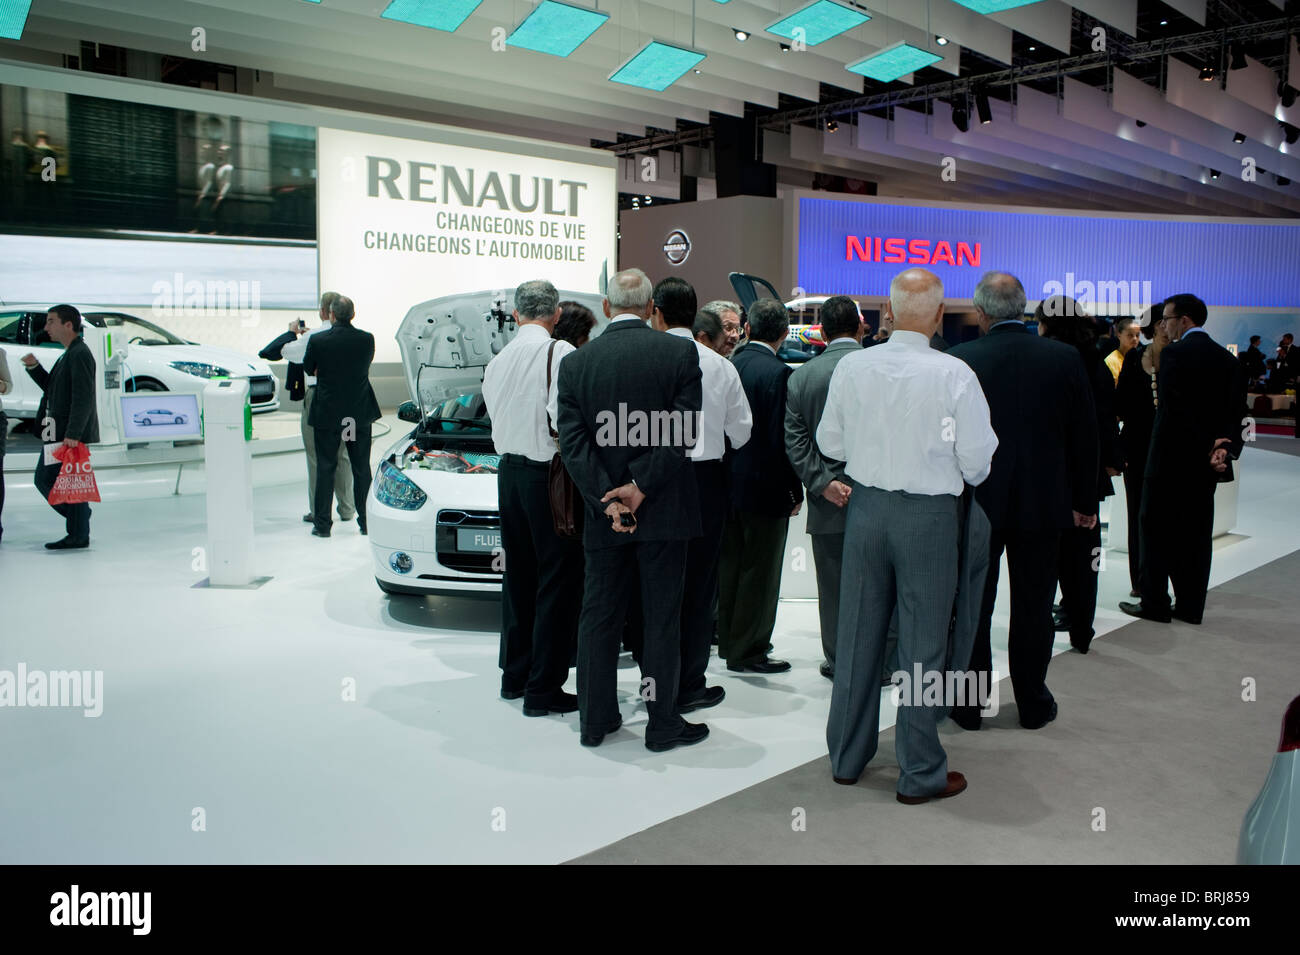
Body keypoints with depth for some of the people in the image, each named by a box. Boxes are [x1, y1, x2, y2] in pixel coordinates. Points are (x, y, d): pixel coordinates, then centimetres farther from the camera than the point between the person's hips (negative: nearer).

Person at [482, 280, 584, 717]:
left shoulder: (497, 361, 10)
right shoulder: (559, 353, -12)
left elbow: (498, 421, 14)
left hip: (508, 472, 8)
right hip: (547, 475, -7)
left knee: (518, 575, 16)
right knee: (558, 581, 0)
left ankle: (514, 675, 26)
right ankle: (544, 689, 4)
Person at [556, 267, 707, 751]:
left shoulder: (575, 362, 0)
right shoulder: (680, 352, -7)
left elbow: (573, 440, -6)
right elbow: (682, 433, -13)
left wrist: (606, 497, -9)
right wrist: (640, 487, -11)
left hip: (602, 515, 2)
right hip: (663, 511, -2)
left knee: (598, 616, 13)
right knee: (661, 618, 7)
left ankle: (595, 719, 23)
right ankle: (662, 724, 16)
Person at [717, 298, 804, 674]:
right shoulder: (778, 373, -17)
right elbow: (781, 438, -18)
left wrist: (727, 474, 15)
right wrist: (796, 491, -8)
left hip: (729, 483, 7)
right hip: (765, 488, -7)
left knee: (732, 565, 17)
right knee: (760, 572, 4)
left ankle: (730, 641, 30)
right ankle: (747, 651, 12)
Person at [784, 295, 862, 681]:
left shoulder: (801, 376, 0)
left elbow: (795, 441, -4)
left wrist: (824, 483, -8)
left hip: (828, 503, 2)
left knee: (833, 588, 12)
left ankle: (837, 662, 22)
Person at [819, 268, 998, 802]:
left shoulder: (852, 366, -4)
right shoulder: (954, 374, -13)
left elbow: (830, 443, 5)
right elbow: (977, 461, -8)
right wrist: (958, 475, 14)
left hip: (866, 506, 4)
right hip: (929, 515, -3)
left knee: (858, 635, 14)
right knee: (923, 642, 6)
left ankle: (847, 758, 28)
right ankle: (920, 774, 18)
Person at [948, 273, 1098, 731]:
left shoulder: (959, 360, -11)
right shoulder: (1065, 358, -5)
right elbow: (1085, 437, 1)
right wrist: (1084, 501, 11)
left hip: (976, 503, -1)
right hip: (1043, 503, 2)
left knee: (973, 606, 10)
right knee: (1033, 607, 13)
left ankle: (968, 704, 20)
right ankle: (1033, 704, 25)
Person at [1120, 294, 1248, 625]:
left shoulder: (1174, 353, -13)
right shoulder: (1227, 358, 9)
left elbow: (1172, 408, -18)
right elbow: (1237, 411, 3)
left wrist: (1208, 448, -10)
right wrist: (1225, 446, -6)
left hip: (1170, 458, -6)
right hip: (1205, 463, 7)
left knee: (1157, 529, 4)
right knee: (1196, 533, 11)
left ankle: (1155, 603, 9)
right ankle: (1191, 606, 16)